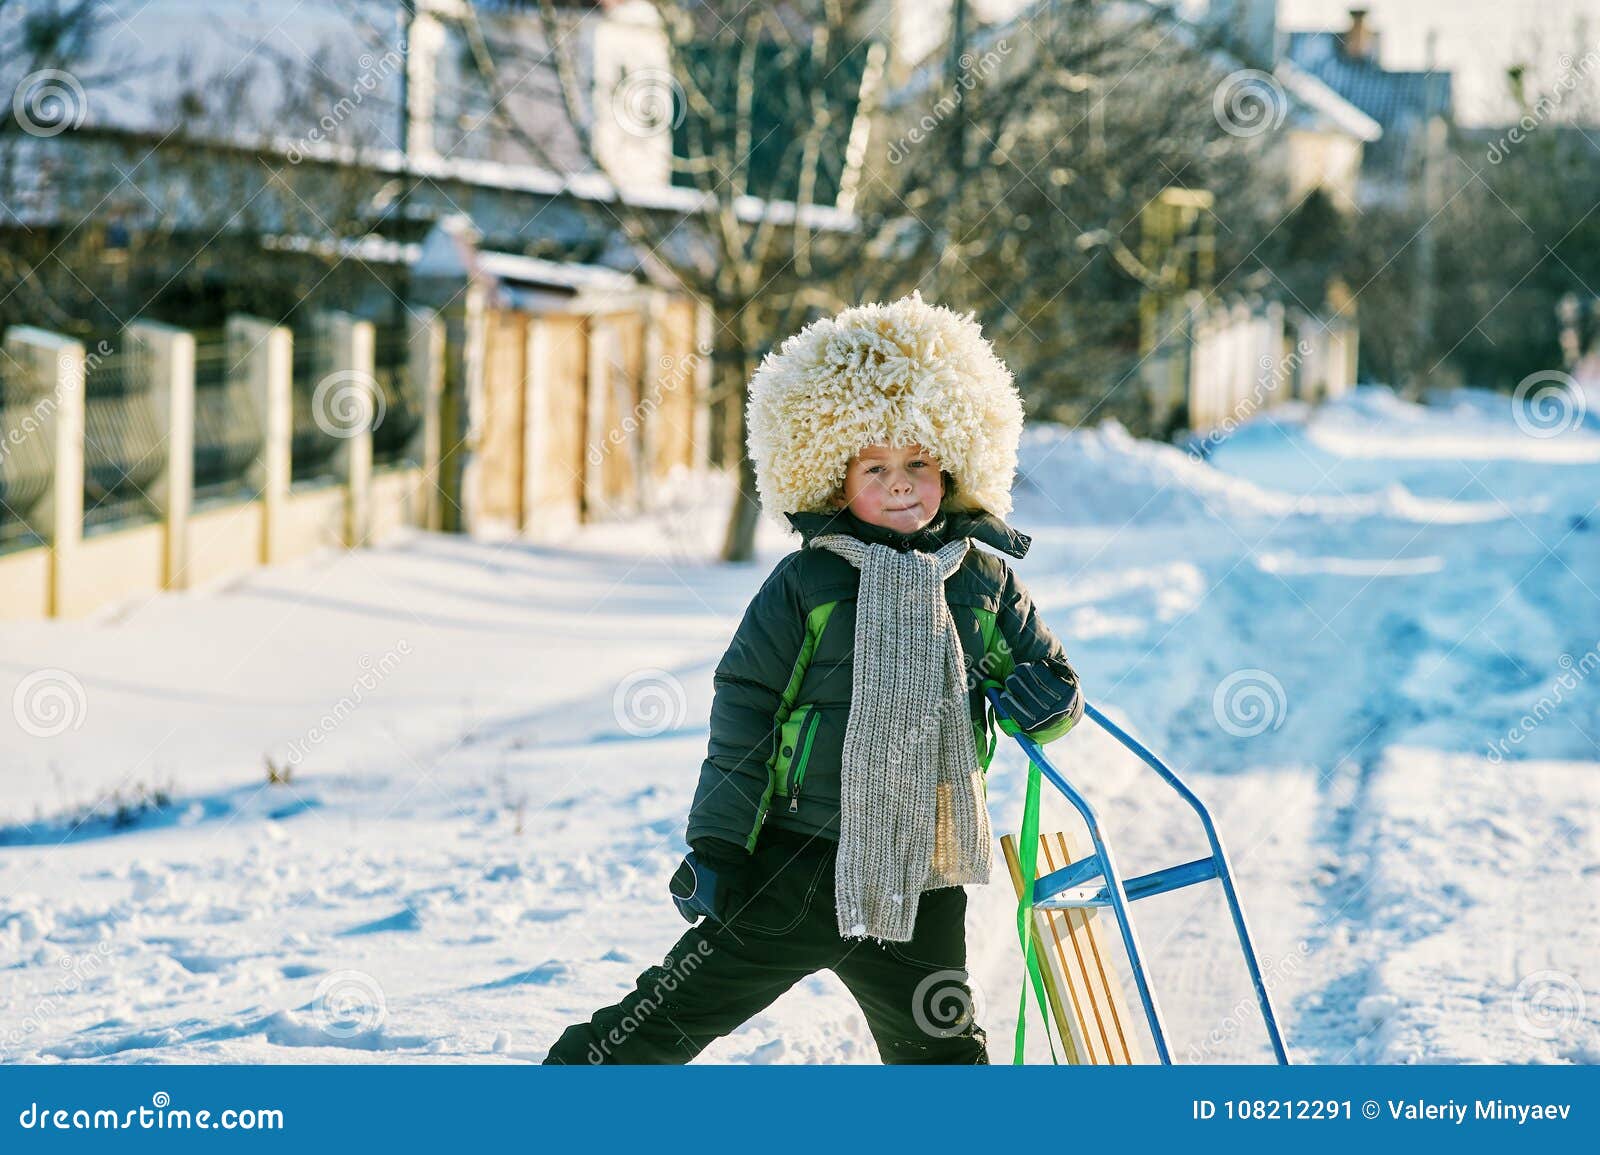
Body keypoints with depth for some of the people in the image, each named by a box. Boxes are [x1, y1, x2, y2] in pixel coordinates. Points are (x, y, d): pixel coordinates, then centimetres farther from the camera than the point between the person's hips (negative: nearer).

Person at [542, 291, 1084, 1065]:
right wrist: (716, 842, -6)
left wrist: (1046, 698, -8)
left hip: (920, 880, 2)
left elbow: (1045, 670, 17)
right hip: (795, 864, -2)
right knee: (670, 1017, 1)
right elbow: (743, 710, -2)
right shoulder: (808, 583, -4)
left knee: (942, 1055, 13)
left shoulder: (984, 581, 4)